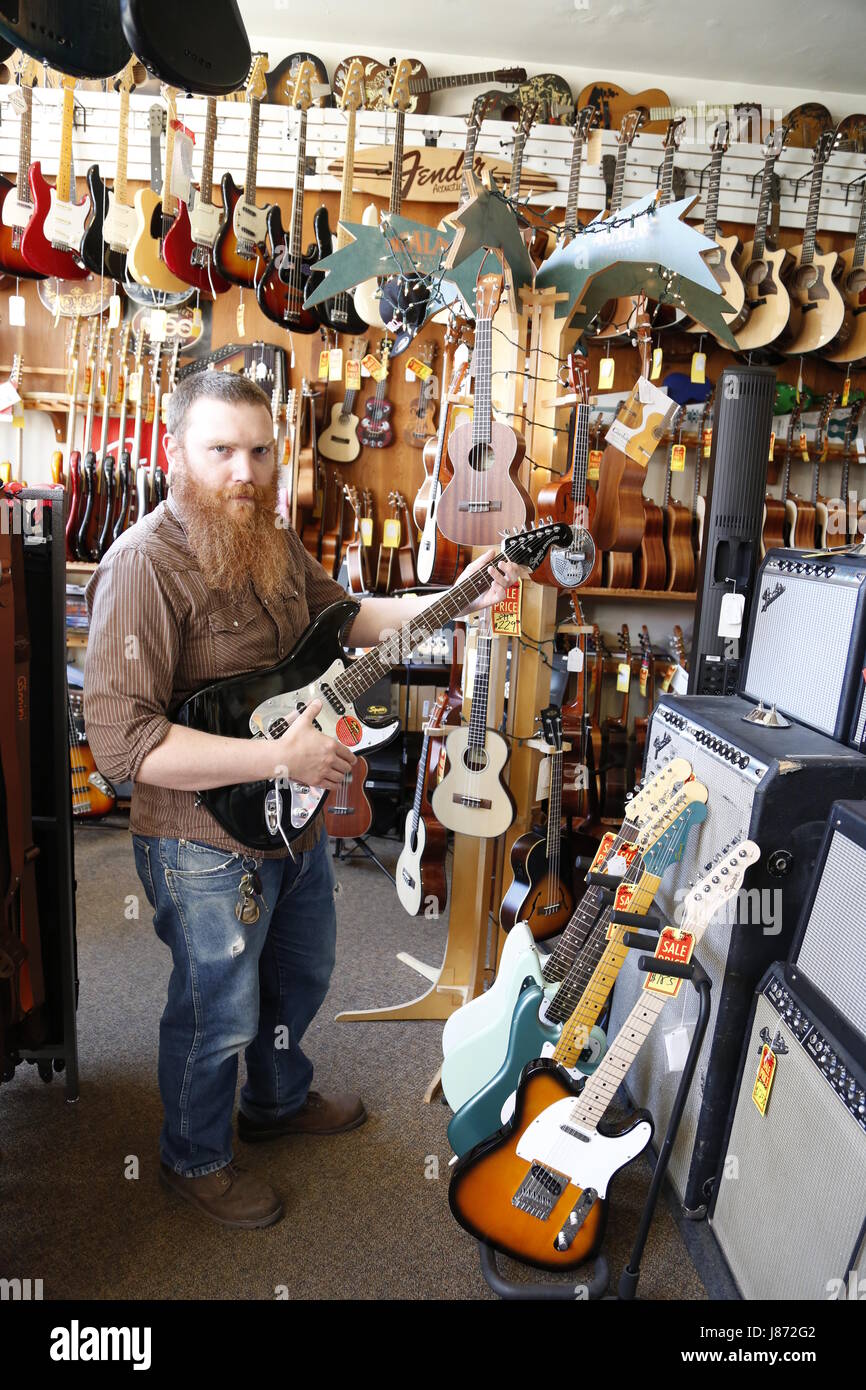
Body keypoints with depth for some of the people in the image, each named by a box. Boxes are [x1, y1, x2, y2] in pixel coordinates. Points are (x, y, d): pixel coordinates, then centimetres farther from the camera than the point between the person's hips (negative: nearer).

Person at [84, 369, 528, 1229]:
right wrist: (278, 756, -32)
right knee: (219, 1013, 13)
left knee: (301, 975, 27)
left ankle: (277, 1100, 55)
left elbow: (341, 613, 17)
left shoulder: (271, 538, 3)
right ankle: (195, 1159, 43)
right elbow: (120, 739, -31)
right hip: (206, 844, -8)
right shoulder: (145, 565, -25)